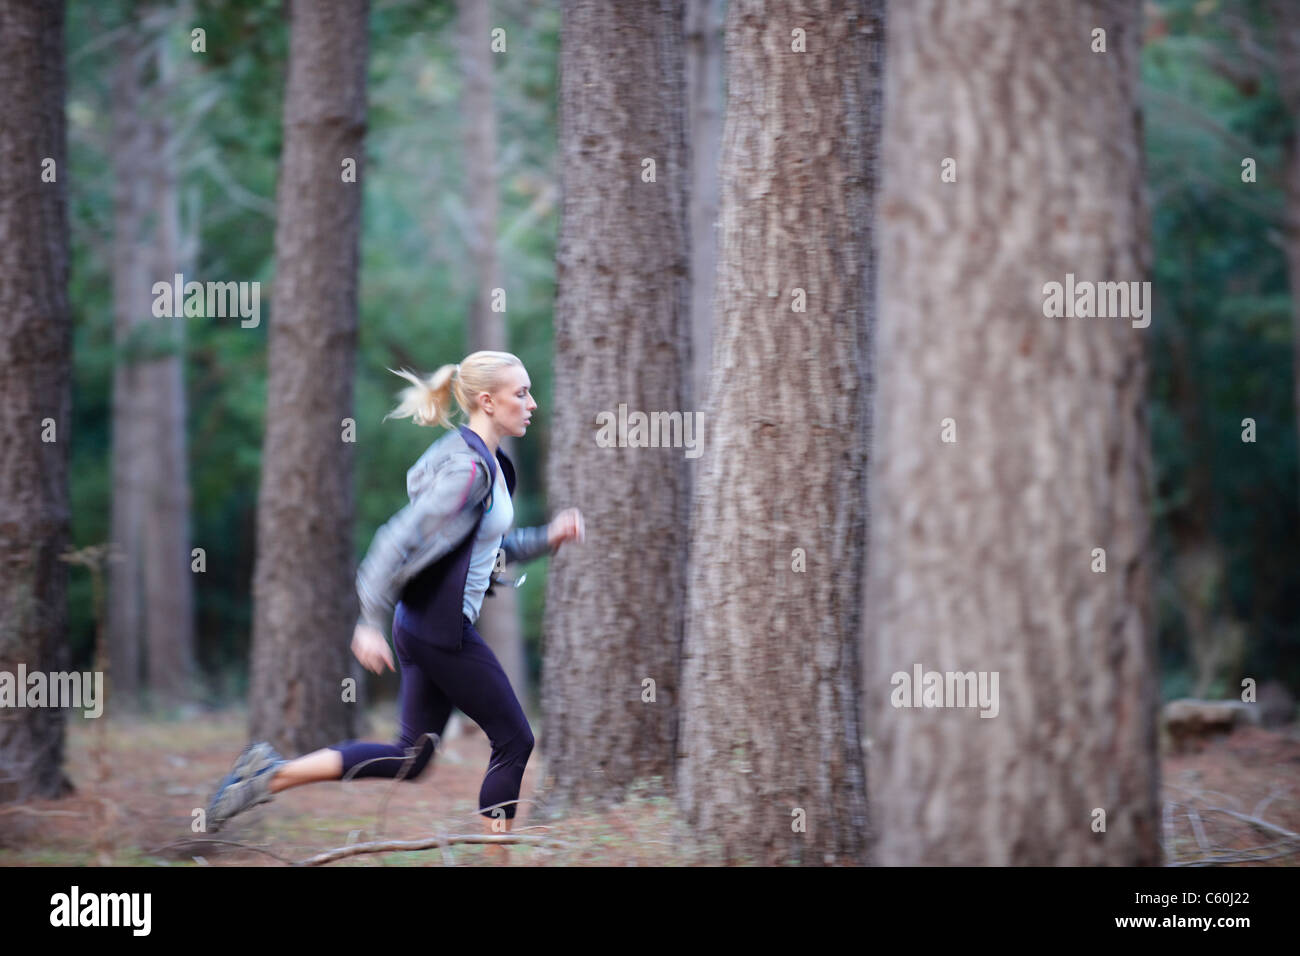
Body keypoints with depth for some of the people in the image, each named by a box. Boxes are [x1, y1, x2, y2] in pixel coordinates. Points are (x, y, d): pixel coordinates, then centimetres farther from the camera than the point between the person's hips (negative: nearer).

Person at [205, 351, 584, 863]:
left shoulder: (488, 463, 13)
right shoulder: (469, 469, -18)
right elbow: (403, 539, -23)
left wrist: (548, 537, 12)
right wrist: (370, 623, -24)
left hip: (425, 626, 10)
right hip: (444, 629, -10)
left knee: (412, 756, 12)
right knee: (514, 741, 1)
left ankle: (272, 774, 8)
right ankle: (495, 859, 8)